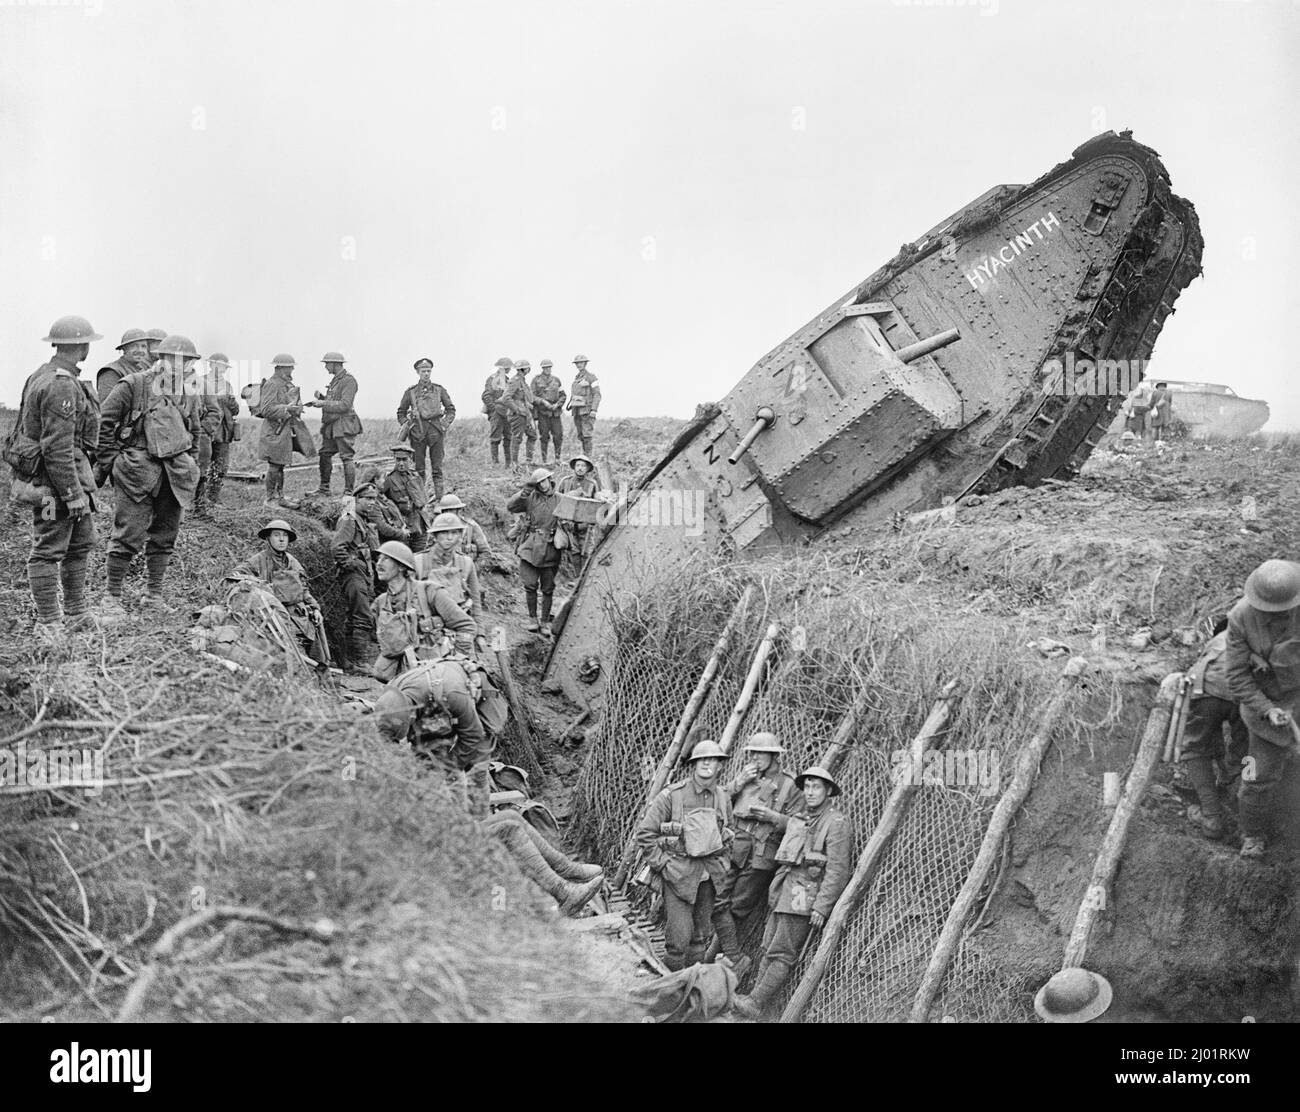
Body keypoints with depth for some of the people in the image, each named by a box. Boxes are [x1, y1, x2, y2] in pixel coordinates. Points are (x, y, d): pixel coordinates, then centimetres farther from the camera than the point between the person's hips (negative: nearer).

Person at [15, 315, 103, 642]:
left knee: (80, 542, 19)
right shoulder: (61, 385, -21)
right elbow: (57, 446, -25)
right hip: (58, 476, -11)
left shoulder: (40, 375, 12)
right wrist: (73, 493, -23)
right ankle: (48, 625, -1)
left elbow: (23, 428, 19)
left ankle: (76, 612, 28)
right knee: (49, 550, -5)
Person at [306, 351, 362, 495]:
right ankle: (324, 488, 19)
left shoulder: (349, 381, -12)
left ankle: (349, 491, -3)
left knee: (347, 458, -6)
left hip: (344, 426, -10)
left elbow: (344, 405, -20)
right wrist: (320, 398, 4)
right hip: (331, 425, 10)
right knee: (324, 455, 11)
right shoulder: (335, 380, 17)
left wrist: (323, 403, -19)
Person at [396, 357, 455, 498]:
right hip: (418, 432, 0)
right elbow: (401, 413, 15)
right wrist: (407, 426, 2)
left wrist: (445, 424, 1)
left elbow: (451, 410, 14)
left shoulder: (439, 390, 7)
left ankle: (439, 497, 2)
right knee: (418, 469, 2)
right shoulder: (411, 391, 6)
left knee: (437, 468, 1)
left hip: (436, 431, 0)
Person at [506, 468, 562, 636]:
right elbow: (510, 507, -7)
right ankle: (532, 618, 14)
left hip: (550, 548, 1)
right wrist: (522, 493, -20)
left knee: (548, 588, 5)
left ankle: (545, 622, 15)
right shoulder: (531, 498, 2)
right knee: (531, 585, -4)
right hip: (531, 546, -1)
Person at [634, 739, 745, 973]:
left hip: (709, 874, 5)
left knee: (700, 935, 11)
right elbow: (645, 833, -7)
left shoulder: (722, 797, 6)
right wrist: (662, 864, -9)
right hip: (679, 874, -5)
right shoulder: (672, 795, -11)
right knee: (679, 936, -8)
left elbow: (727, 836, 19)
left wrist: (723, 870, 14)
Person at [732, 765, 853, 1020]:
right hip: (784, 893, 8)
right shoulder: (797, 820, 16)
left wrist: (821, 906, -19)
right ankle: (754, 997, 7)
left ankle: (755, 1005, -8)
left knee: (782, 953, -7)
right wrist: (776, 890, 19)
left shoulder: (837, 823, -10)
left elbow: (837, 870, -15)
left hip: (806, 897, -8)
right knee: (769, 948, 6)